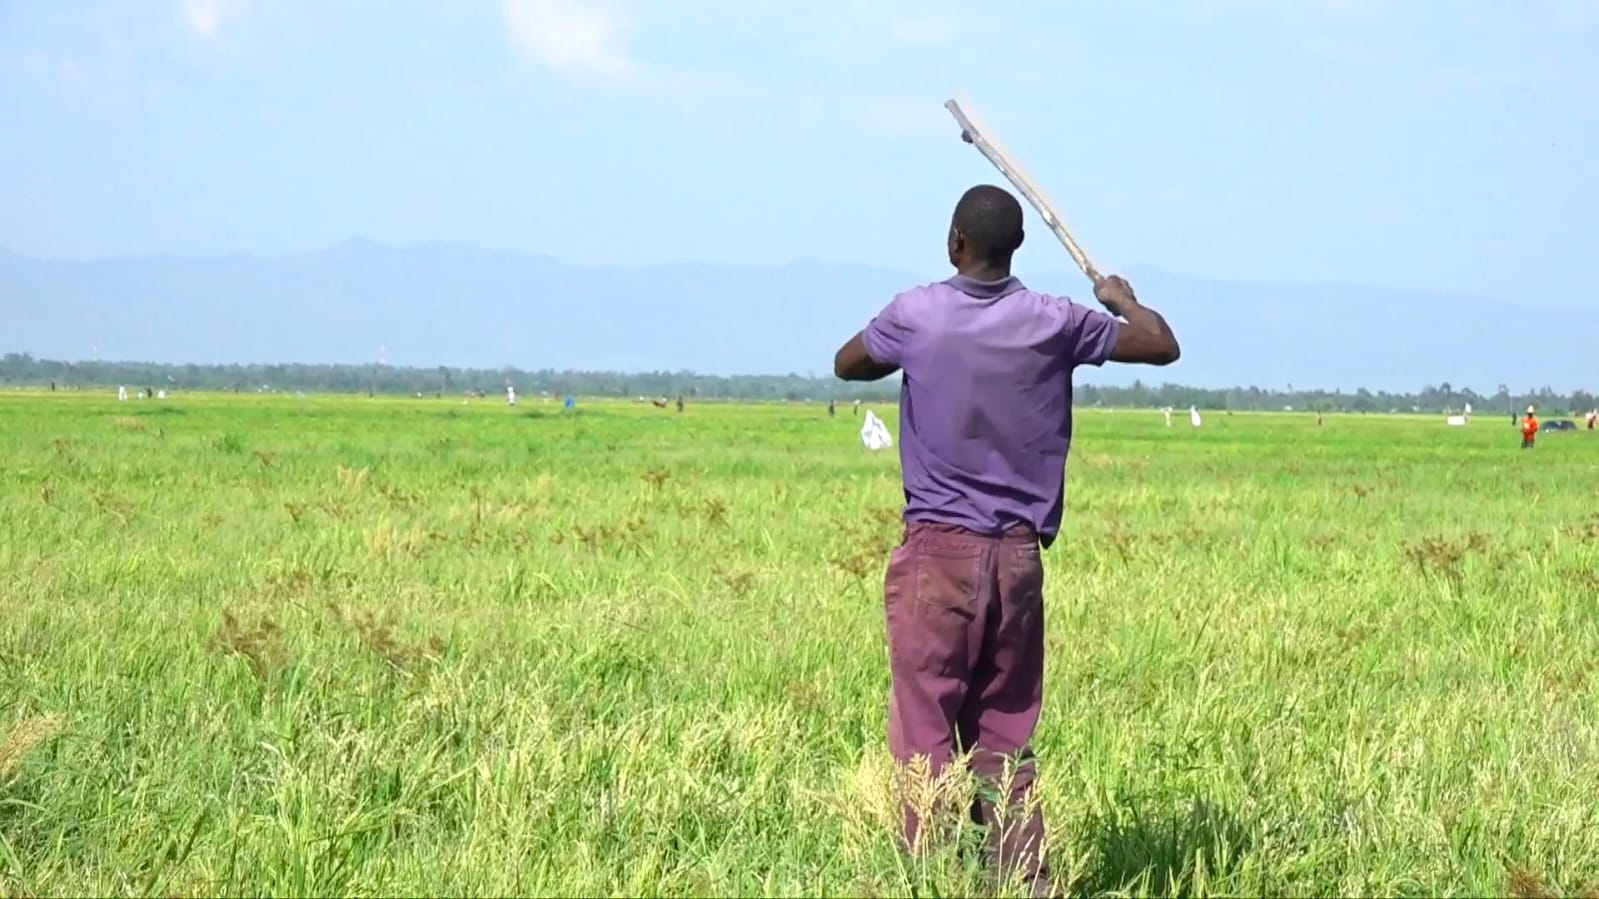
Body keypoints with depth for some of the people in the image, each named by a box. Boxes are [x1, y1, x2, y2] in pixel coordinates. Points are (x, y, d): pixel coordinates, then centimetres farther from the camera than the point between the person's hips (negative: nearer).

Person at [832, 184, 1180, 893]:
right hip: (1018, 555, 3)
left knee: (927, 731, -2)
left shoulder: (915, 315, -4)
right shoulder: (1055, 323, 0)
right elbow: (1162, 346, 11)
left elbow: (846, 365, 15)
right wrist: (1124, 300, 29)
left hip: (938, 551, -3)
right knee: (1005, 736, 10)